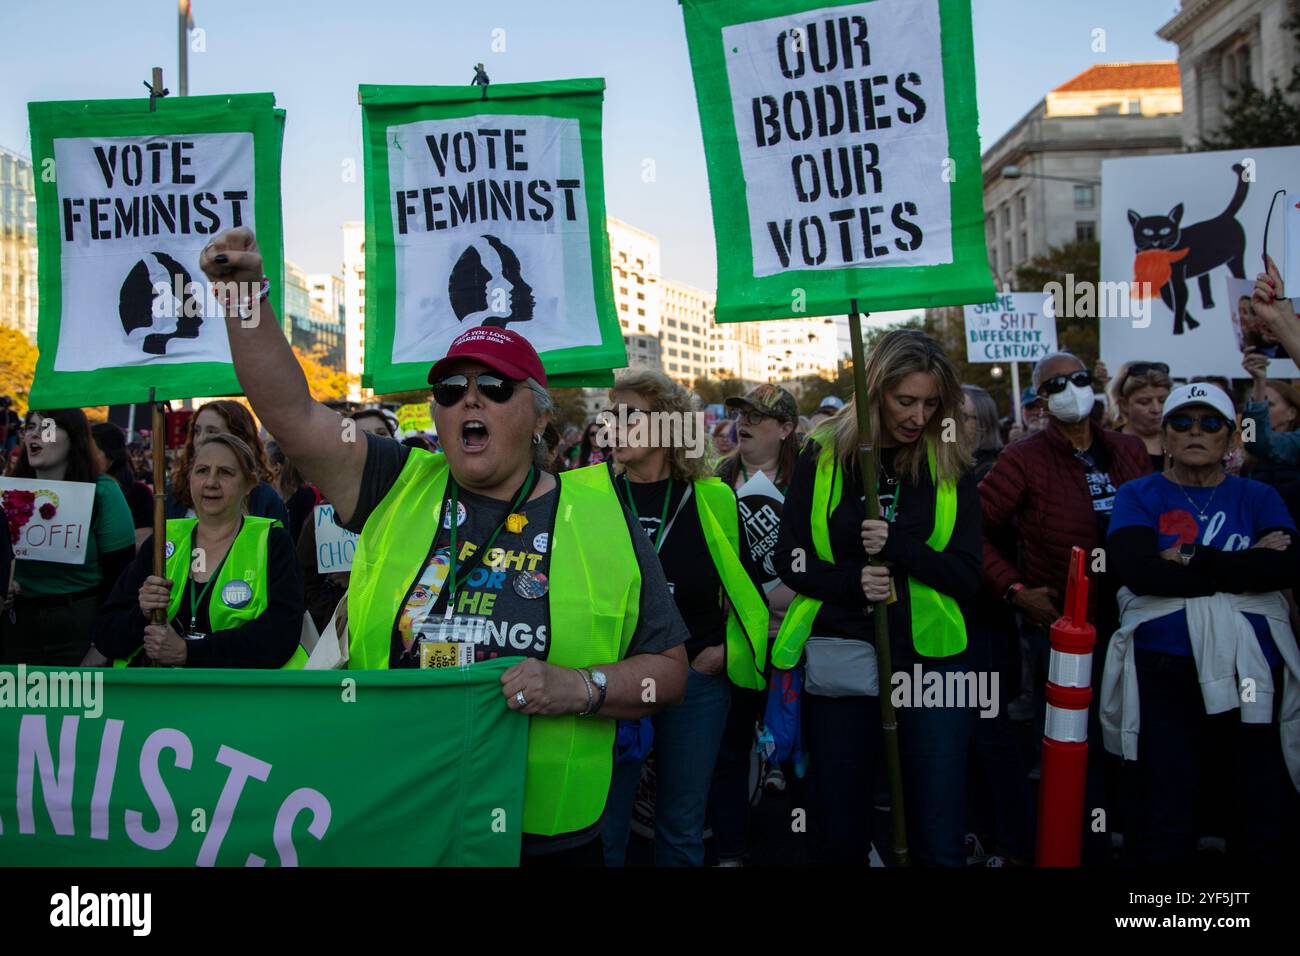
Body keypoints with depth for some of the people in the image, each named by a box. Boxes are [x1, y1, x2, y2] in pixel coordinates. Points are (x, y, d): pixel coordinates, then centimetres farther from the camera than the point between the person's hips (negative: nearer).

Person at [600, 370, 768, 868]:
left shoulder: (713, 499, 0)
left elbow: (746, 585, 9)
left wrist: (730, 648, -2)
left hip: (698, 678, 1)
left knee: (682, 827, 14)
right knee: (603, 825, 5)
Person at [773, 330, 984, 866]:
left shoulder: (951, 467, 3)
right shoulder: (822, 456, 0)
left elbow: (968, 576, -1)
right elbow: (791, 560, 1)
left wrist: (897, 547, -18)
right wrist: (851, 582, -17)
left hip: (929, 659, 0)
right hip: (840, 659, 0)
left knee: (941, 845, 1)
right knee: (841, 836, 12)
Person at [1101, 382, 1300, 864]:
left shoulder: (1257, 497, 11)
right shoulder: (1138, 496, 6)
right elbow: (1138, 571, -13)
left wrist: (1191, 560, -14)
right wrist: (1245, 568, -10)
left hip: (1252, 675, 2)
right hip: (1165, 674, -1)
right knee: (1164, 829, 4)